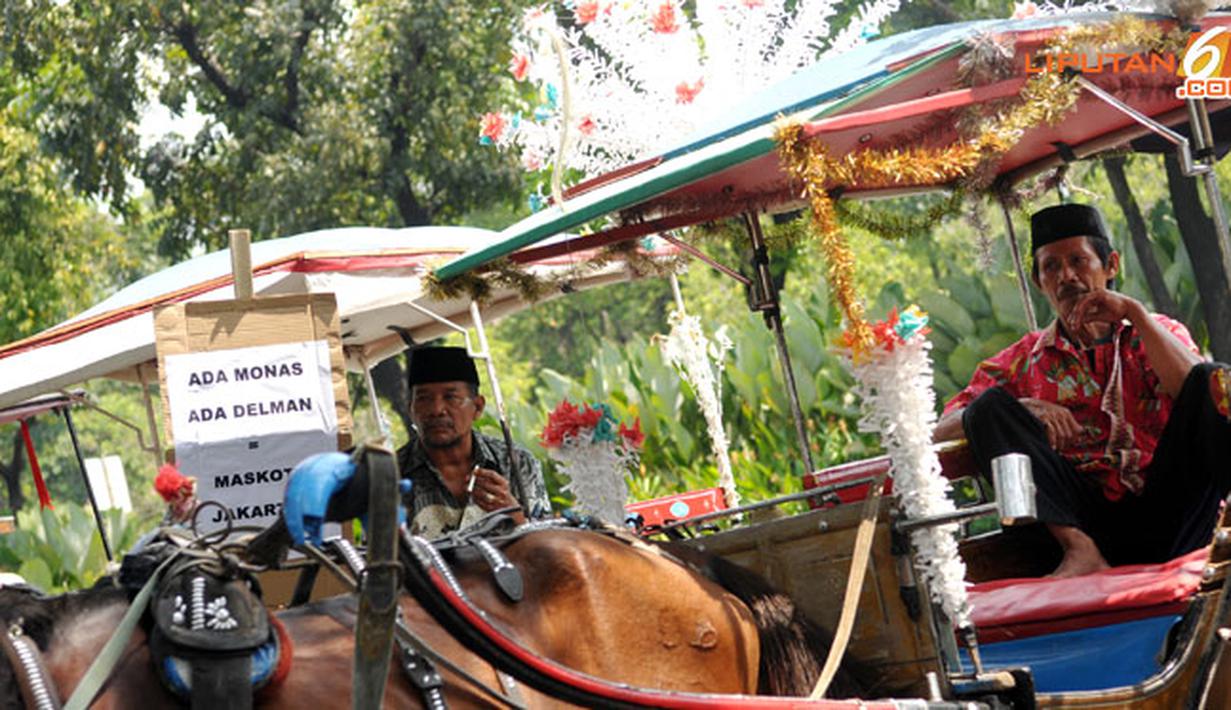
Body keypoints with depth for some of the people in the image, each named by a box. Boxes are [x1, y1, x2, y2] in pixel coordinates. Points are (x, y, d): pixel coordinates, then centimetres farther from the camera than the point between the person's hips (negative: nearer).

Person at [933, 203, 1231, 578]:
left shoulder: (1158, 333, 17)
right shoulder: (1023, 361, 18)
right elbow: (943, 429, 5)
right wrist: (1023, 409, -12)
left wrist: (1134, 313, -8)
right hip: (1086, 517, 1)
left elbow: (1194, 394, -5)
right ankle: (1079, 549, -30)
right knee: (990, 407, -14)